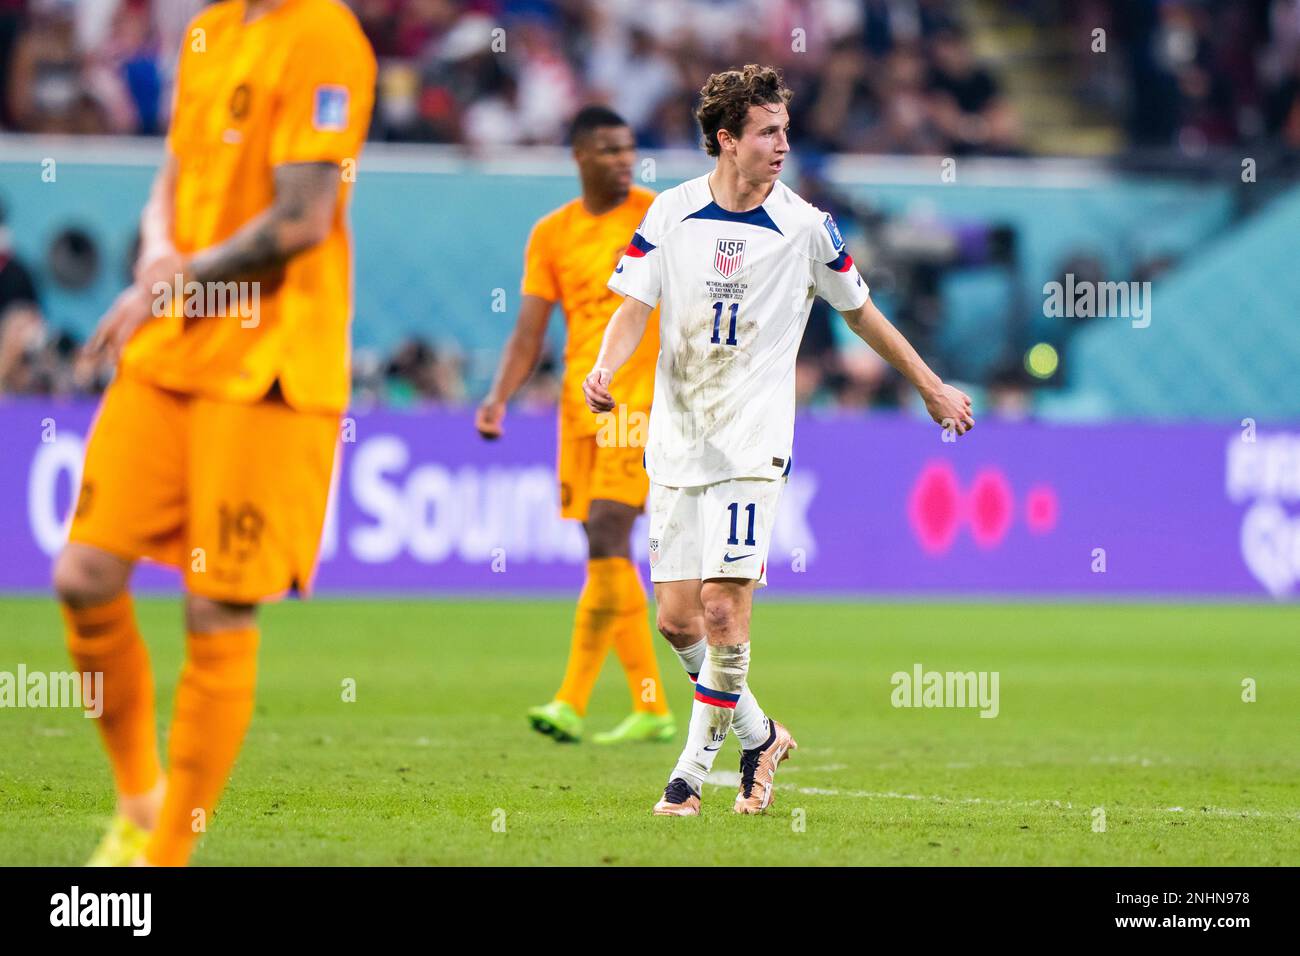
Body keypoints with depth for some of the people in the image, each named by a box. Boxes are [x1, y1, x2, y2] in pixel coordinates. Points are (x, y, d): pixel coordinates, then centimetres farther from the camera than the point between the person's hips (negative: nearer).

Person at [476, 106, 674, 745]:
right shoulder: (551, 235, 10)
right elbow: (529, 333, 7)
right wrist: (500, 397, -8)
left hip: (642, 398, -5)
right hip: (580, 403, 5)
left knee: (606, 538, -16)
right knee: (606, 555, 5)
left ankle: (572, 703, -17)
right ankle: (651, 707, 12)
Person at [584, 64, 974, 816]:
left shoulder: (805, 227, -1)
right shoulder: (671, 212, 2)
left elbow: (859, 310, 13)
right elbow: (636, 307, 2)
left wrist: (933, 388, 19)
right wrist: (606, 367, -19)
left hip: (751, 443, -3)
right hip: (676, 441, 3)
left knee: (724, 605, -14)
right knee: (678, 619, 1)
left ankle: (694, 770, -2)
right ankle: (759, 736, 24)